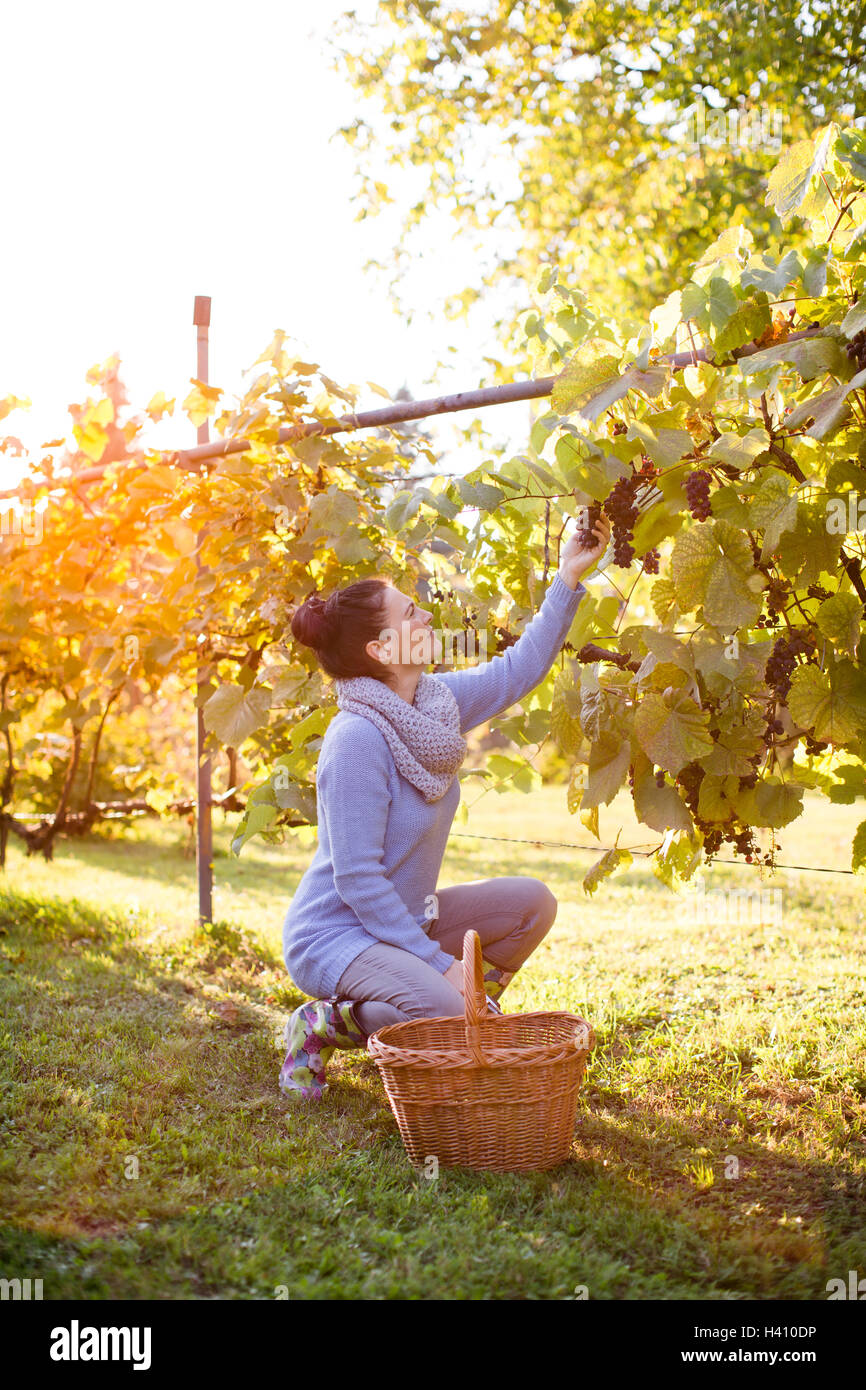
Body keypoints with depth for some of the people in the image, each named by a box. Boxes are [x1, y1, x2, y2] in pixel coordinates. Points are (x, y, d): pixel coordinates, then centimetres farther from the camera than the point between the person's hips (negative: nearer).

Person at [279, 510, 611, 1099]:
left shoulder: (437, 700, -2)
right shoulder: (357, 740, -26)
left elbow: (519, 669, 13)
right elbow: (356, 880, -25)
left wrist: (569, 576, 7)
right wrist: (438, 961, -22)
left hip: (404, 918, 9)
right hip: (334, 934, -8)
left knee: (533, 903, 0)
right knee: (447, 1010, -30)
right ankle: (328, 1022, -2)